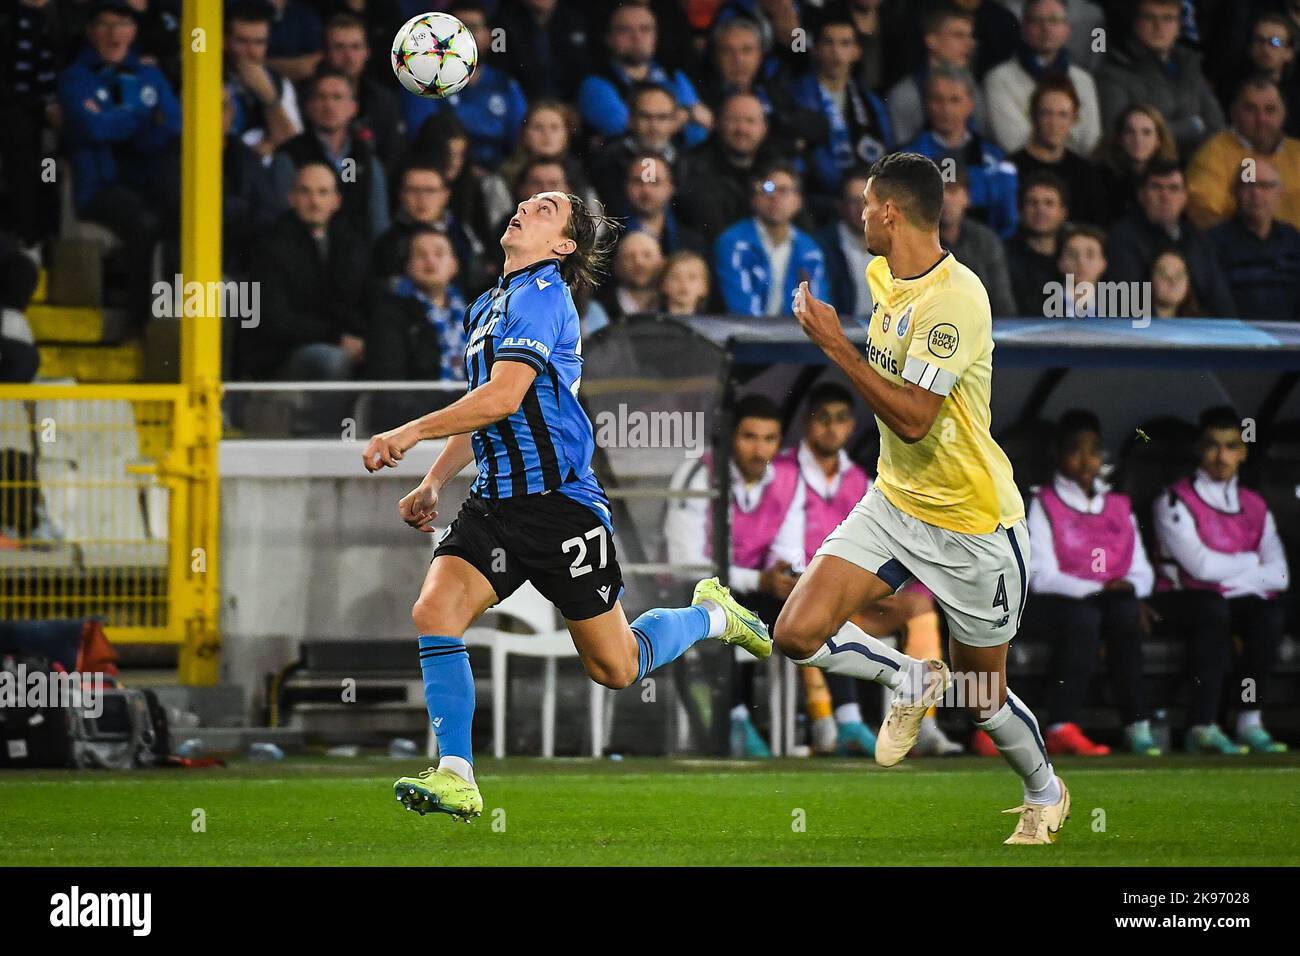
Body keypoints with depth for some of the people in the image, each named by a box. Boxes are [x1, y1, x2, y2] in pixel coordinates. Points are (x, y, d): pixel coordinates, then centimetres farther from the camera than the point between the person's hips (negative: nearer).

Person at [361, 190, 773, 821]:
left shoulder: (541, 297, -13)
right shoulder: (487, 307, 15)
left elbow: (503, 397, -25)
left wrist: (411, 433, -25)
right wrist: (433, 483, 16)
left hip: (559, 504, -7)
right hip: (494, 503, 7)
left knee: (614, 669, 5)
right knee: (434, 609, -19)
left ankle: (712, 614, 34)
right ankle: (454, 777, -18)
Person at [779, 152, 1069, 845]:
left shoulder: (954, 298, -25)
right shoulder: (884, 277, 2)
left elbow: (913, 418, -30)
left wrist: (836, 345, -27)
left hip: (973, 527, -7)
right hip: (894, 502, 7)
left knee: (981, 700, 8)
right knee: (797, 633, -13)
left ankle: (1045, 794, 37)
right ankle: (911, 680, 12)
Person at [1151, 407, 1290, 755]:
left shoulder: (1255, 507, 13)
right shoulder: (1175, 501, -3)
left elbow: (1278, 575, 1)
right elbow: (1199, 565, -15)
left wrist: (1224, 574, -13)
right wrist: (1250, 562, 0)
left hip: (1237, 600, 4)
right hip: (1182, 600, -4)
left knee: (1270, 613, -27)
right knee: (1213, 609, -37)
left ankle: (1250, 721, -24)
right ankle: (1203, 727, -38)